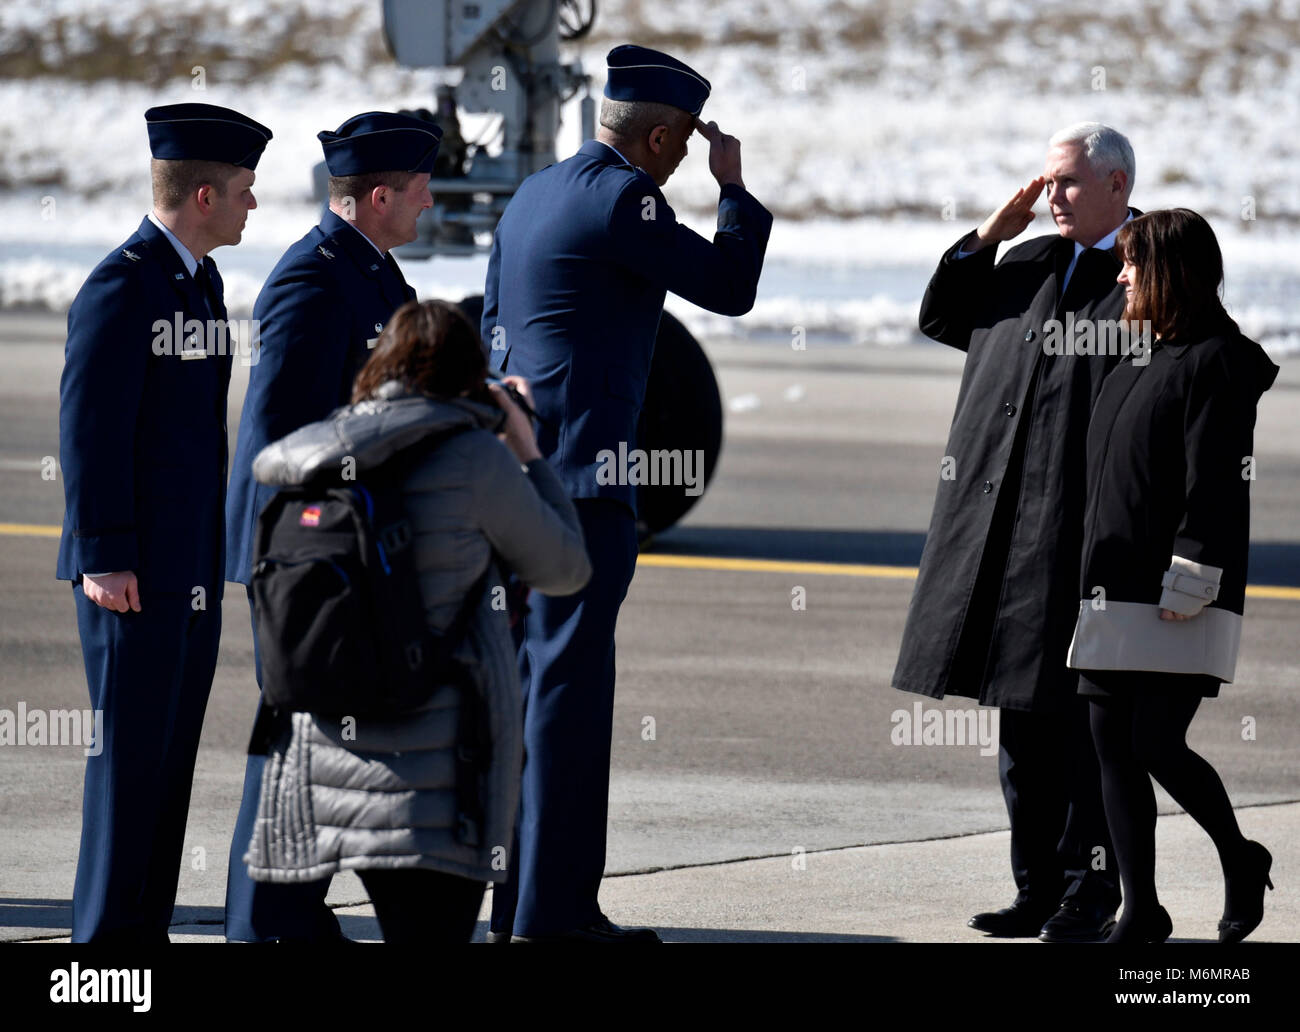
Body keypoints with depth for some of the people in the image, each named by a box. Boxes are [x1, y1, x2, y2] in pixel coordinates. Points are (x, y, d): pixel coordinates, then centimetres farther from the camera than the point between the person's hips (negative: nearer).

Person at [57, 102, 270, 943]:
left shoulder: (201, 281, 15)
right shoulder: (121, 288, -14)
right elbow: (90, 428, -17)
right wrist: (104, 559, -19)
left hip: (193, 568, 9)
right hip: (133, 567, -9)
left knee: (173, 752, 9)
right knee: (129, 748, -6)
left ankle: (146, 928, 13)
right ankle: (107, 934, -2)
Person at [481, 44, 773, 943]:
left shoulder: (533, 194, 17)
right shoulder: (622, 197, -12)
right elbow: (731, 287, -9)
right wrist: (734, 186, 5)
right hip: (582, 474, -10)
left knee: (535, 680, 13)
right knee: (571, 684, -8)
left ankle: (519, 902, 17)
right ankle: (553, 912, -8)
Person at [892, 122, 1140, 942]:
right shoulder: (1028, 265, 15)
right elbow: (942, 320, 23)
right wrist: (986, 239, 12)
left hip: (1083, 535, -7)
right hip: (1002, 529, 7)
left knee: (1081, 713, -4)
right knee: (1021, 712, 11)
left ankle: (1090, 895, 3)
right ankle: (1039, 888, 18)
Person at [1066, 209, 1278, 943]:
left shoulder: (1218, 363, -9)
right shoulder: (1135, 368, 19)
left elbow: (1218, 487, -15)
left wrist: (1188, 585, -20)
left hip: (1181, 605, -9)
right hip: (1114, 593, 9)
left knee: (1157, 746, -10)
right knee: (1114, 749, 4)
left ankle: (1242, 861, 14)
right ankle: (1142, 912, 8)